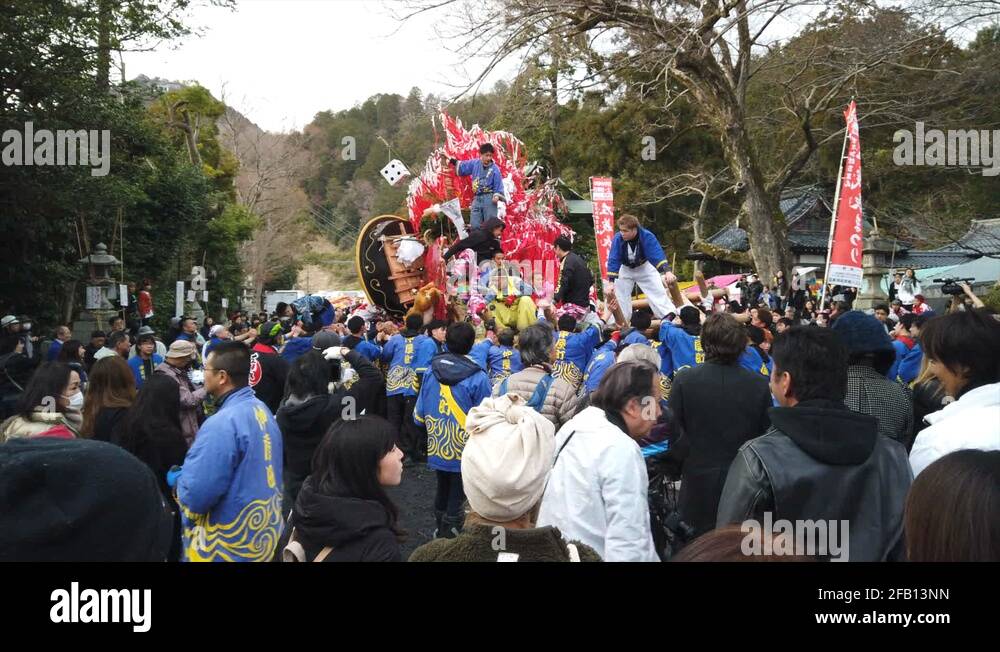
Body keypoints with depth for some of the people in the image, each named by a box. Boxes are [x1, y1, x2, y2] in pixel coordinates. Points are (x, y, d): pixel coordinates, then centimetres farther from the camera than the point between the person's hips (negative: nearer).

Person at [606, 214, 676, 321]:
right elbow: (613, 261, -29)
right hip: (625, 269, 1)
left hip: (645, 267, -1)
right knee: (618, 296, 0)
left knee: (659, 292, -7)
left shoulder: (647, 236, -33)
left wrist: (667, 272, -57)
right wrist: (611, 282, -35)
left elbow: (658, 256, -42)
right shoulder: (618, 239, -31)